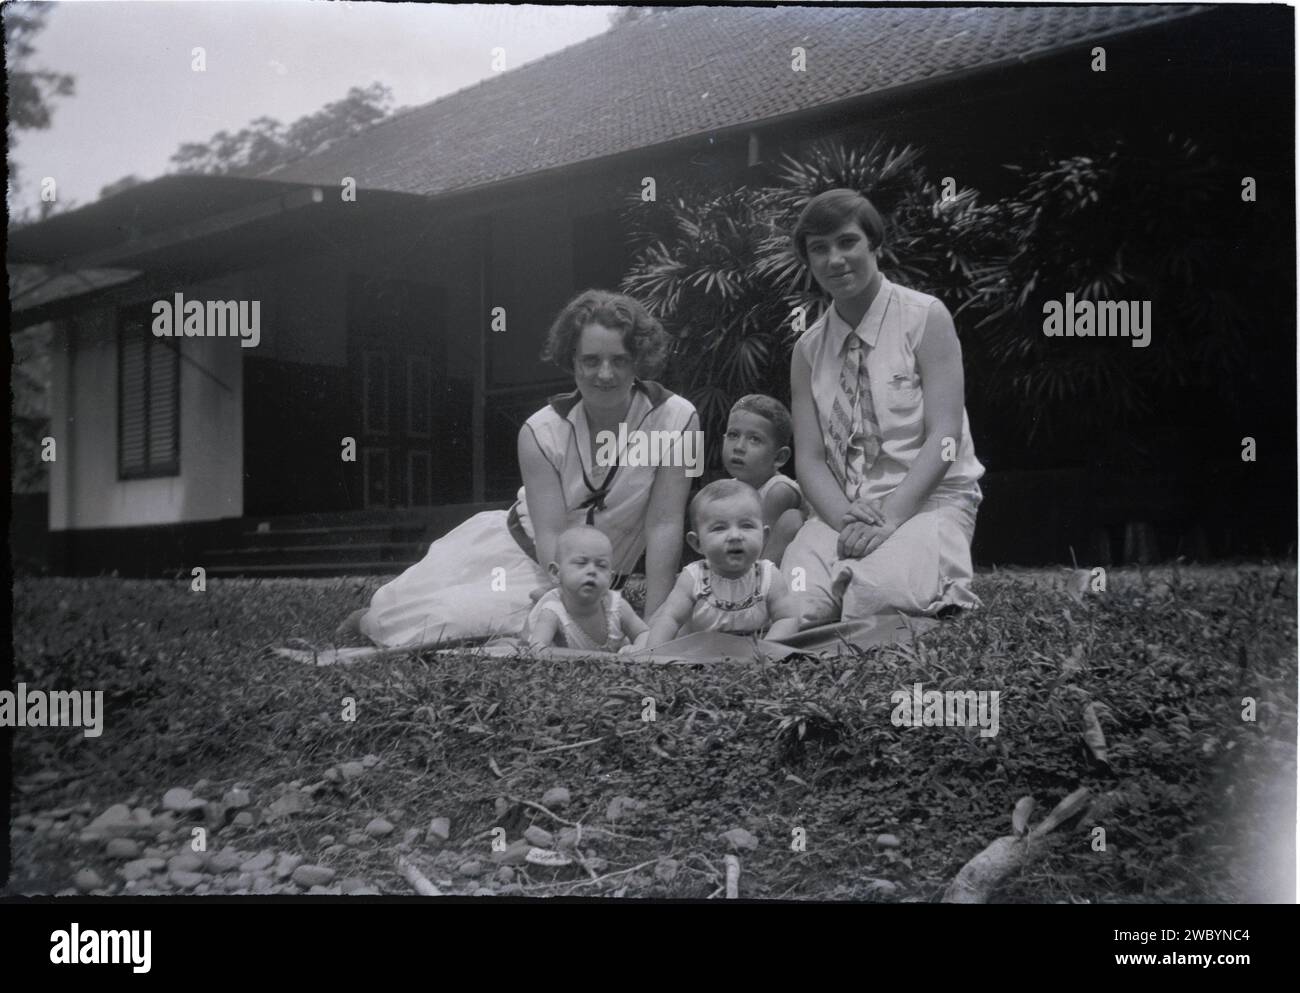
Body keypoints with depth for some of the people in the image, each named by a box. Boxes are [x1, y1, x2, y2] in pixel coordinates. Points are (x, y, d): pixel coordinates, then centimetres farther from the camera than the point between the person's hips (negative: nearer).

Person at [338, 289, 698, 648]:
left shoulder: (675, 419, -19)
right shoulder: (542, 432, -16)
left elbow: (664, 526, -19)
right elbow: (550, 536, -21)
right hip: (510, 544, 1)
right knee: (388, 614, -9)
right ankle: (368, 620, 31)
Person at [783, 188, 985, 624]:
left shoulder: (925, 317, -2)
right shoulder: (808, 348, 12)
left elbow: (944, 436, -10)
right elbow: (809, 457, 4)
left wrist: (890, 518, -21)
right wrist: (846, 520, -16)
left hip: (926, 501, -3)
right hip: (840, 511, 3)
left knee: (873, 597, -36)